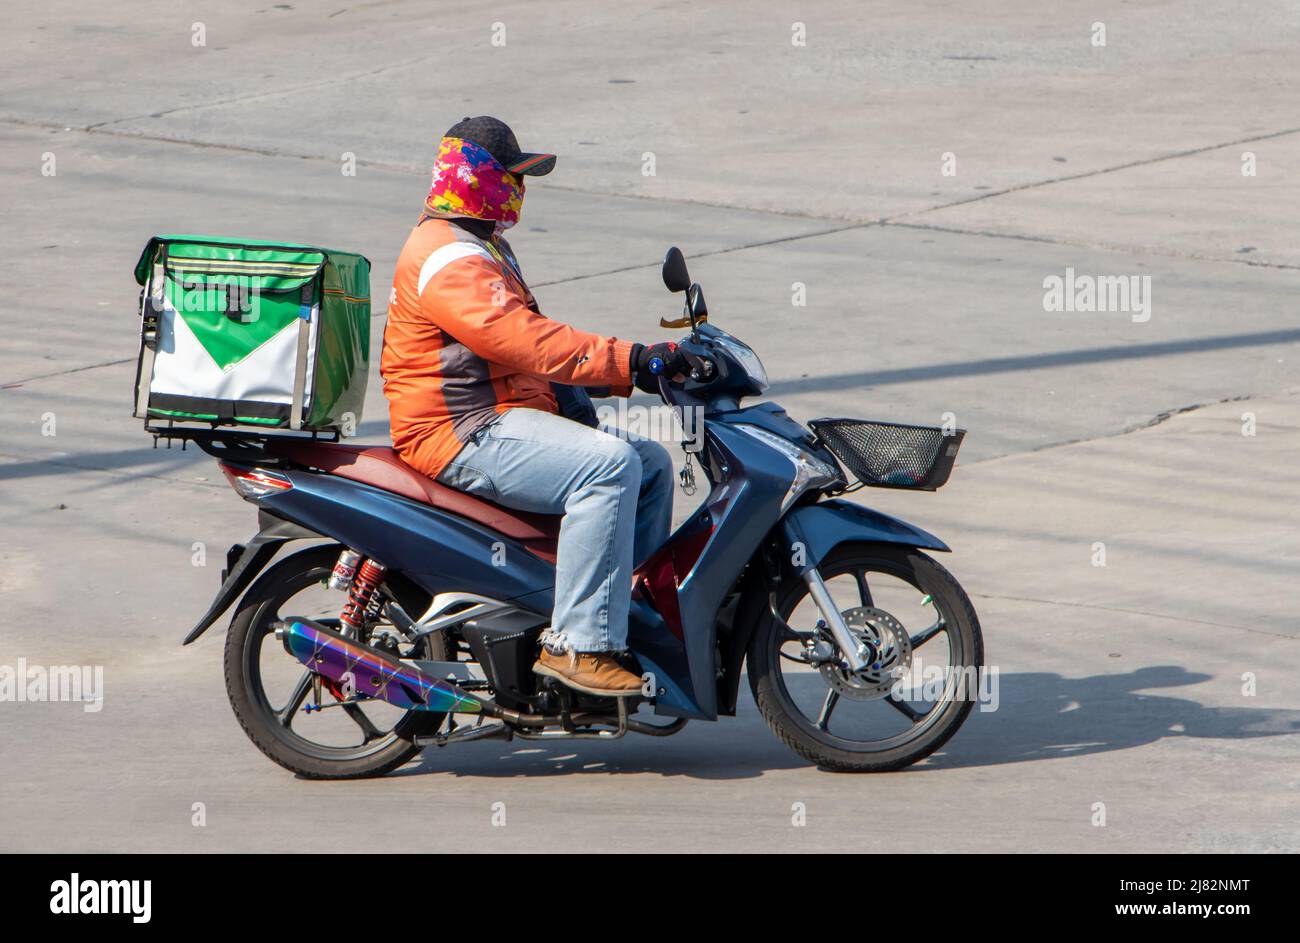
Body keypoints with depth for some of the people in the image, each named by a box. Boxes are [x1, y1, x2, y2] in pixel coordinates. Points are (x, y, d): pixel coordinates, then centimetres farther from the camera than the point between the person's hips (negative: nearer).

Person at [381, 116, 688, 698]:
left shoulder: (481, 247, 22)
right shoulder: (448, 260, -16)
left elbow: (525, 342, 25)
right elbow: (525, 342, -27)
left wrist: (629, 372, 13)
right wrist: (634, 361, -28)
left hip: (502, 421, 11)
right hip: (465, 437, -11)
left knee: (651, 463, 12)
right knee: (608, 464, -29)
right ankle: (578, 644, -32)